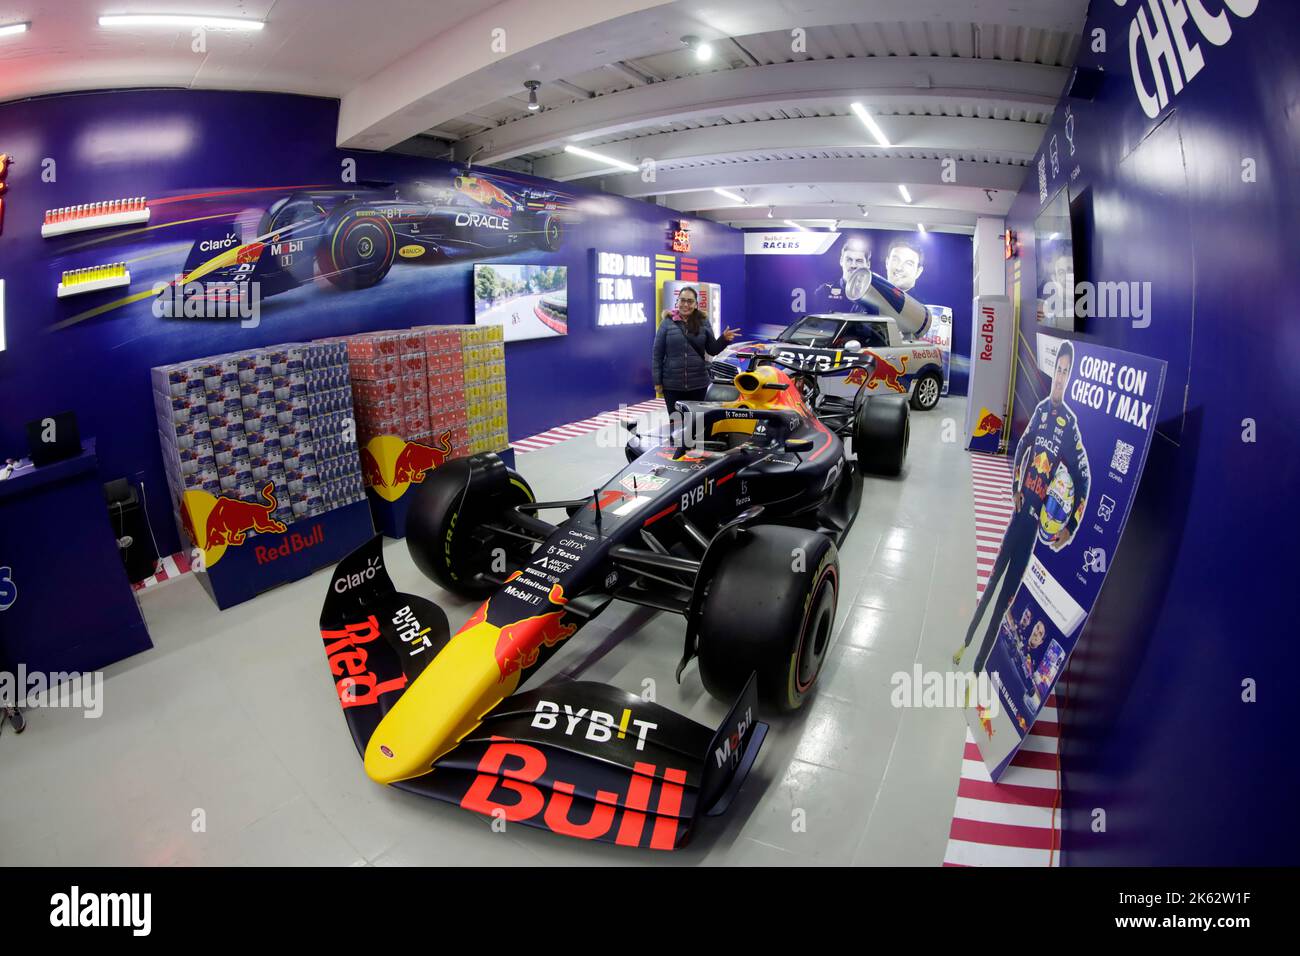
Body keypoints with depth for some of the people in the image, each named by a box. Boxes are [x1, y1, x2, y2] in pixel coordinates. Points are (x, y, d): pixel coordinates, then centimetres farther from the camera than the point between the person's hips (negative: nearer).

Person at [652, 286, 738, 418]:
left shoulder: (703, 322, 5)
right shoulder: (667, 323, -1)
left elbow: (712, 350, 7)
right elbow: (658, 354, 0)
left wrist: (724, 339, -14)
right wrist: (657, 381, -3)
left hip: (698, 384, 2)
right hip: (672, 384, -2)